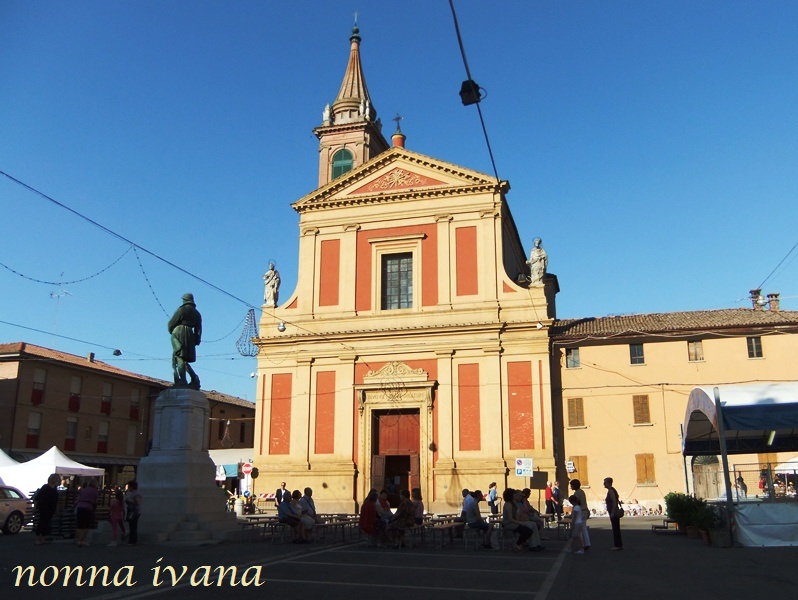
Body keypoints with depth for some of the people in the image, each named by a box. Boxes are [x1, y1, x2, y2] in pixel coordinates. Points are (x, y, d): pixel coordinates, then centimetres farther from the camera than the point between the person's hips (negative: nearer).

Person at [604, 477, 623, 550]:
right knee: (616, 529, 14)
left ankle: (618, 545, 0)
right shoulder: (612, 490, 14)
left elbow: (614, 502, -23)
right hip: (615, 512, 10)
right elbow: (616, 501, 19)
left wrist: (612, 513, -23)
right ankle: (619, 545, 19)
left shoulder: (610, 491, -16)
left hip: (613, 513, -10)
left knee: (615, 529, -4)